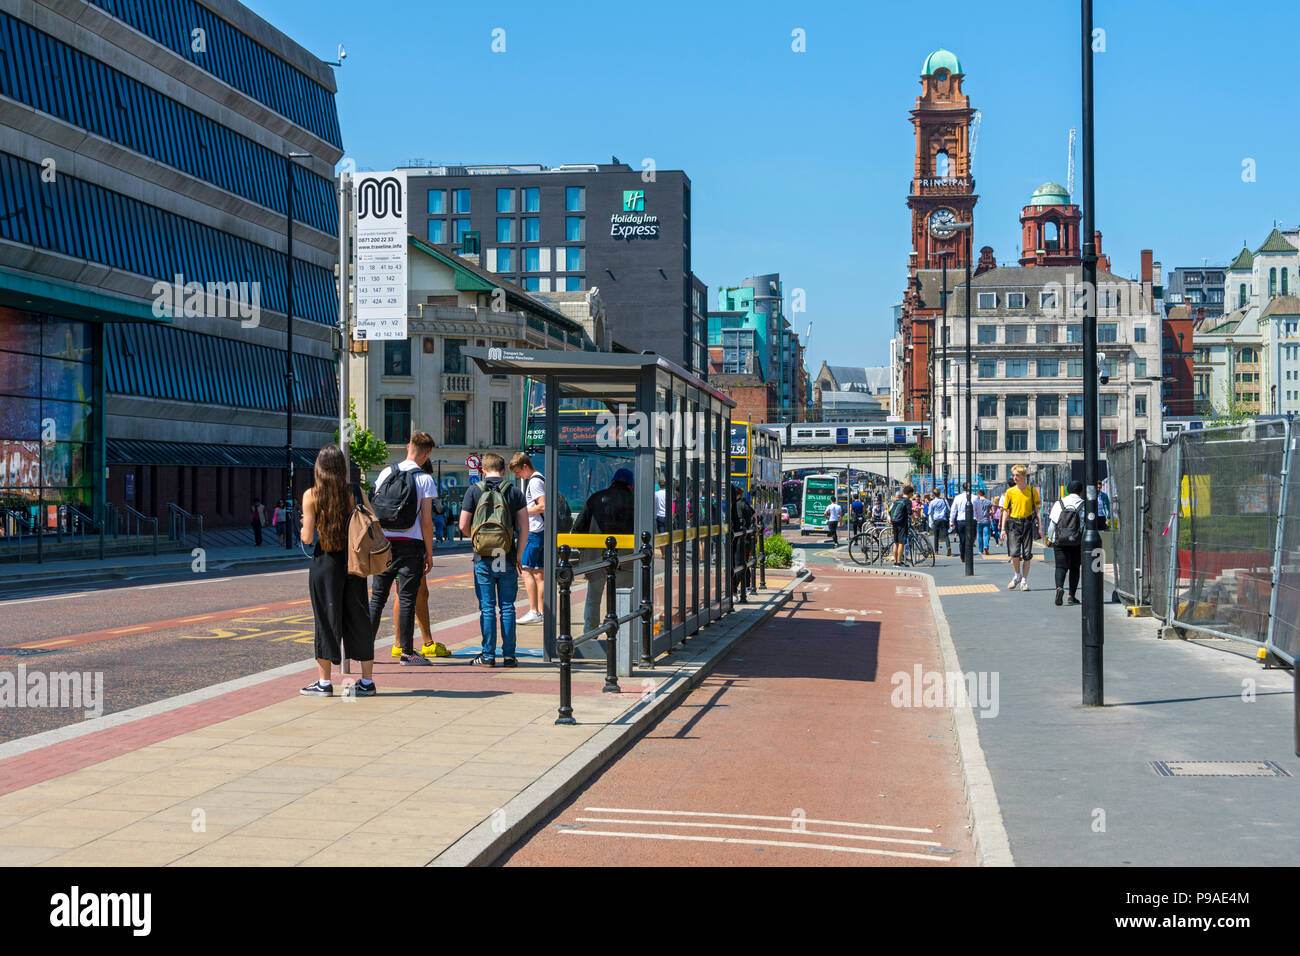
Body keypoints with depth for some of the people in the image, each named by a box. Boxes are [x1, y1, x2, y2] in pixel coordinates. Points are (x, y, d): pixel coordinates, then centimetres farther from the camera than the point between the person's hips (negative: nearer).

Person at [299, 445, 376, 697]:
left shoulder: (311, 495, -7)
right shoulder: (356, 493, -1)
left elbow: (308, 537, -9)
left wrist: (304, 527, 13)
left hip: (325, 563, -2)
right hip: (353, 563, 2)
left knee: (326, 620, 6)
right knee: (358, 620, 9)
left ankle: (324, 681, 10)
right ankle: (367, 681, 13)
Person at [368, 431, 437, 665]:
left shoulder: (386, 472, 6)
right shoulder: (425, 480, -5)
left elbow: (374, 510, 8)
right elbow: (426, 520, -7)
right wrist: (429, 554, -1)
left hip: (384, 541, 3)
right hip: (410, 543, -3)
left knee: (377, 596, 10)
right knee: (407, 598, 0)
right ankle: (407, 652, 3)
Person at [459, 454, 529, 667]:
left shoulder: (474, 490, -1)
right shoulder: (515, 492, 3)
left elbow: (463, 525, -2)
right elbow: (524, 527, 0)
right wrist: (518, 554, 7)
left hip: (484, 558, -1)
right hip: (507, 558, 1)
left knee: (487, 608, 3)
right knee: (507, 607, 6)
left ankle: (488, 655, 3)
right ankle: (509, 655, 6)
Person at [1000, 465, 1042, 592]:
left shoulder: (1032, 491, 2)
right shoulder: (1010, 492, 5)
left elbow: (1037, 509, 5)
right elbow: (1005, 510, 10)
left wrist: (1039, 526, -2)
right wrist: (1003, 528, 4)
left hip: (1028, 524, -1)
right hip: (1014, 524, 1)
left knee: (1027, 555, 0)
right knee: (1014, 553, -11)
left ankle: (1024, 581, 10)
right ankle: (1017, 576, 13)